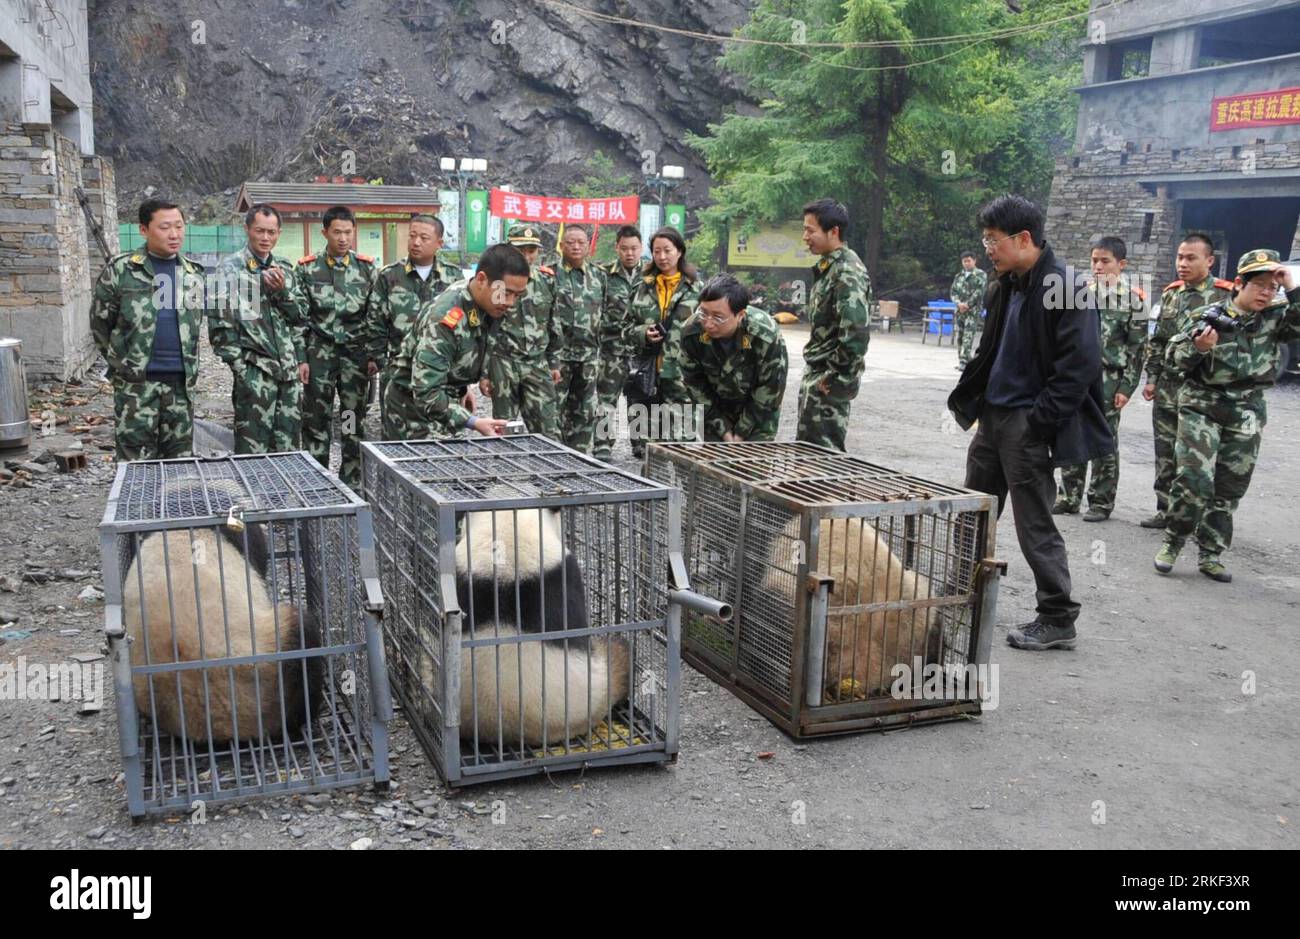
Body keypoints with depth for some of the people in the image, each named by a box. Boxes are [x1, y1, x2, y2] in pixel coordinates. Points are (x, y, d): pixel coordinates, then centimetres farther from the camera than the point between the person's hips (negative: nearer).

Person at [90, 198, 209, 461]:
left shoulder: (194, 272, 9)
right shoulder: (120, 270, -4)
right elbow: (100, 324, 4)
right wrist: (123, 362, 8)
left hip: (181, 382, 4)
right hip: (136, 383, -4)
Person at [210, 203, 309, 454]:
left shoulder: (284, 269, 13)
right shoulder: (230, 268, -3)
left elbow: (301, 316, 14)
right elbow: (219, 323, -7)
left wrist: (282, 291, -4)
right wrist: (239, 365, -11)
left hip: (289, 370, 5)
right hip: (254, 370, -5)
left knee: (287, 446, 10)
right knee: (253, 448, -6)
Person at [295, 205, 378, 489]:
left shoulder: (367, 268, 5)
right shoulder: (308, 268, 2)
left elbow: (375, 316, 6)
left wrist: (374, 356, 1)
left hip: (356, 352, 1)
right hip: (320, 352, -1)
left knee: (354, 422, 4)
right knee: (316, 421, 1)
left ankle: (351, 483, 14)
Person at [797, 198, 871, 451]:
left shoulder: (847, 272, -19)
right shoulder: (828, 267, 12)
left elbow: (856, 333, -26)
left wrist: (837, 378, -18)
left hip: (828, 381, -10)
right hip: (815, 374, 10)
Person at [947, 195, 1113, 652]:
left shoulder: (1067, 289, -15)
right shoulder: (1004, 288, 10)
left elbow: (1079, 365, -20)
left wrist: (1038, 423, -21)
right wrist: (964, 400, 11)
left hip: (1028, 424, -8)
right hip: (993, 417, 8)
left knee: (1034, 525, 0)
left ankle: (1058, 621, 13)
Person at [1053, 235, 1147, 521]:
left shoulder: (1132, 299, -3)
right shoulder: (1084, 292, 9)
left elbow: (1137, 348, -4)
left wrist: (1126, 387, -9)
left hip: (1108, 379, -4)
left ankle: (1101, 503, 12)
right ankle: (1069, 497, 18)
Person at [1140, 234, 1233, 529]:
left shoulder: (1225, 296, -7)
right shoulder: (1170, 294, 12)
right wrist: (1152, 378, 11)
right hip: (1167, 390, 6)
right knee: (1165, 455, 11)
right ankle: (1166, 510, 21)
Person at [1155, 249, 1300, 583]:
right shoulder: (1205, 317, -5)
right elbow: (1172, 361, -2)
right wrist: (1197, 348, -22)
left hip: (1247, 416, 3)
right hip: (1201, 408, -3)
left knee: (1229, 491, 6)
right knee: (1194, 480, -14)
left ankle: (1211, 554, 18)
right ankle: (1172, 543, 4)